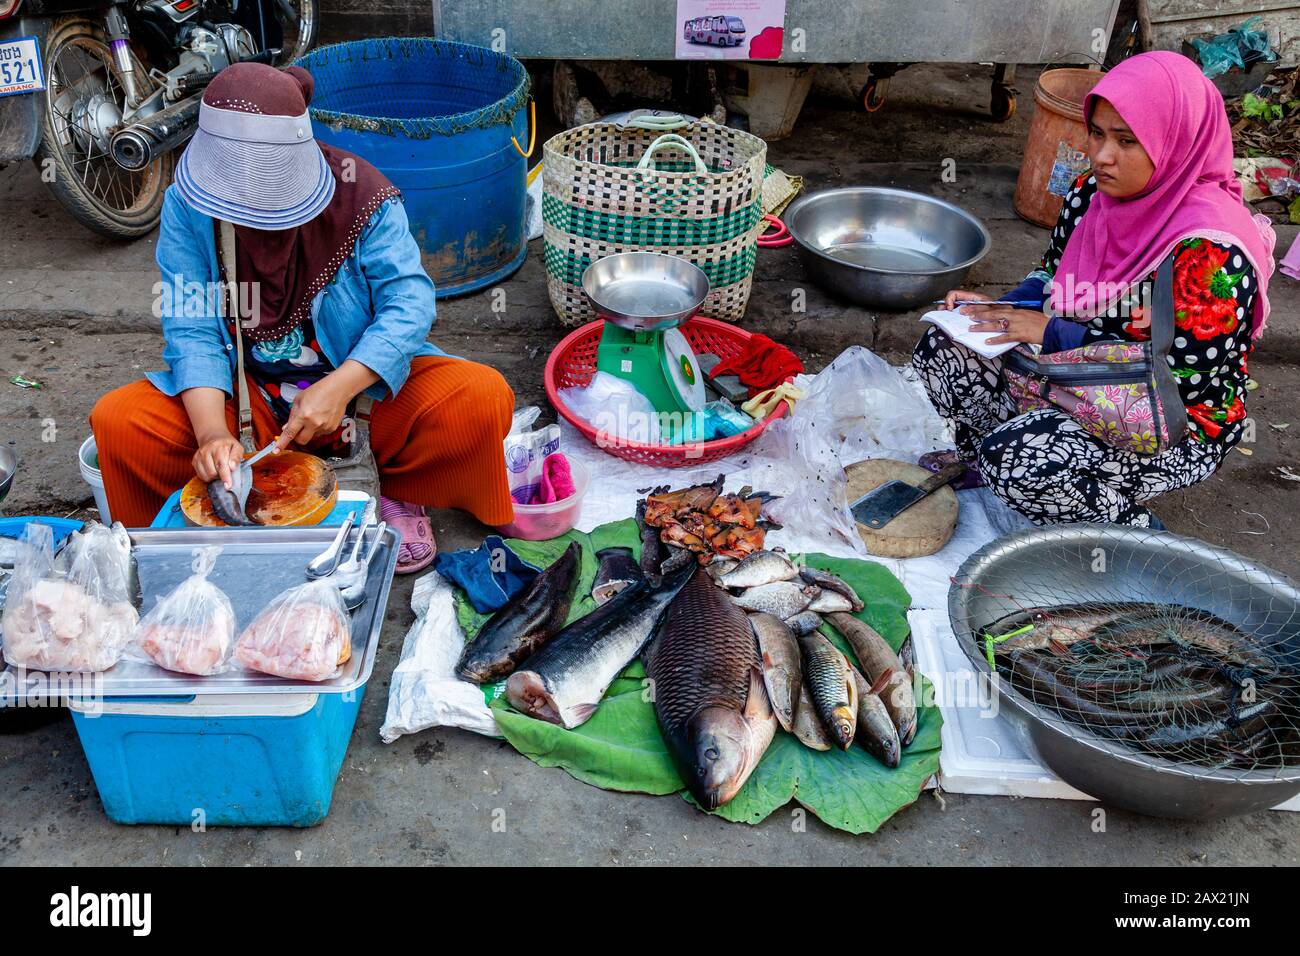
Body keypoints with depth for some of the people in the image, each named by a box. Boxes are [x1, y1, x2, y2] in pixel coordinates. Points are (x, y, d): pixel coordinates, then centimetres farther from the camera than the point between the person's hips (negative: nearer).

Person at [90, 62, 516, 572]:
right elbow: (191, 328, -12)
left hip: (363, 384, -1)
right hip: (244, 395, 2)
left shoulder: (357, 192, -15)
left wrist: (339, 388, -33)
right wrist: (212, 432, -28)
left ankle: (398, 492, 4)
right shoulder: (188, 206, -10)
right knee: (115, 422, -21)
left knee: (485, 398, -27)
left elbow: (410, 300, -21)